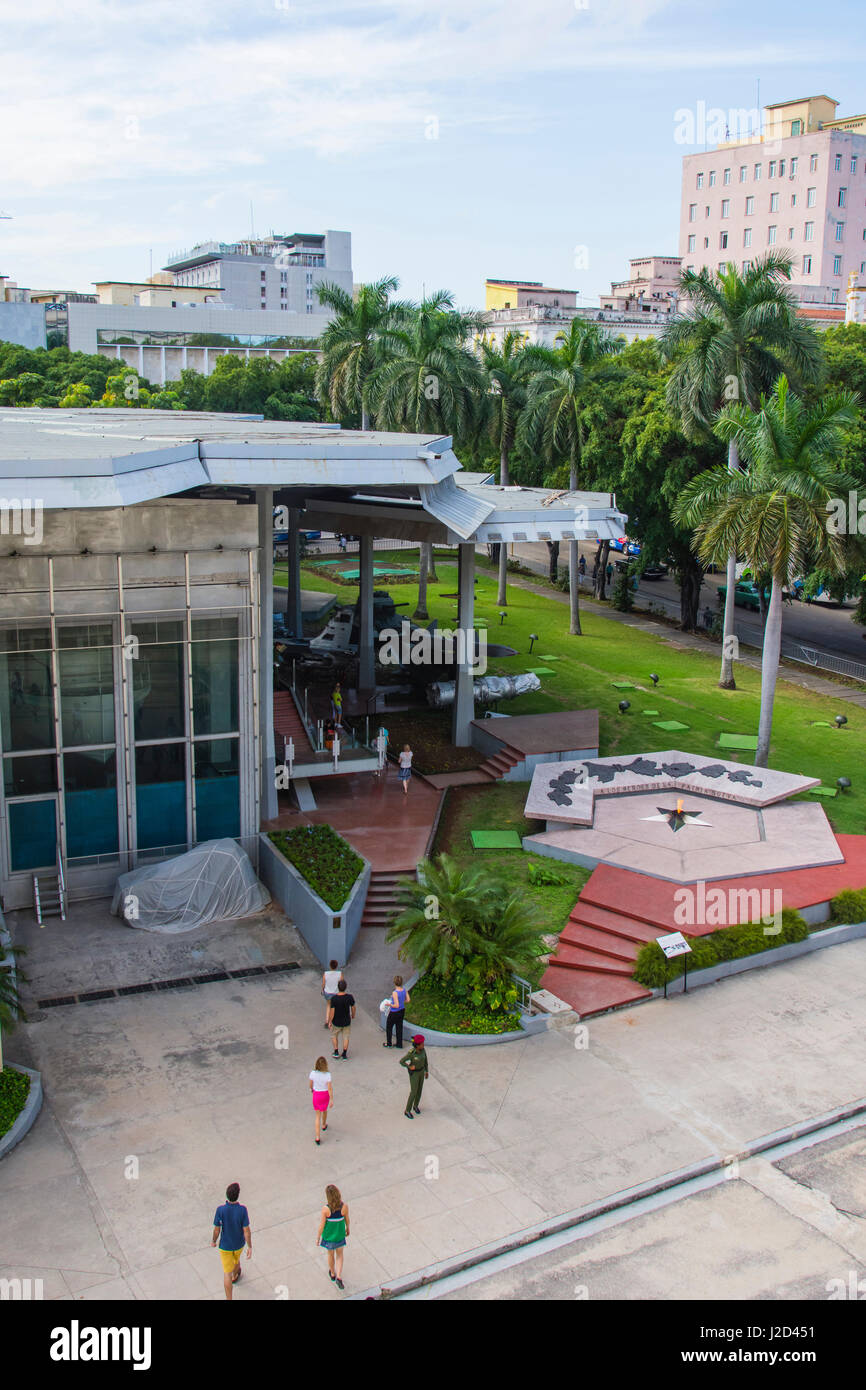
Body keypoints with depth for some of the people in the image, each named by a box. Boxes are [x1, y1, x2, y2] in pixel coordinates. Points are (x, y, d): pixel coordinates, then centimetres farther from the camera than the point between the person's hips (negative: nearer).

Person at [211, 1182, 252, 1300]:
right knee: (236, 1258, 35)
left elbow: (217, 1230, -18)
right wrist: (250, 1247, -9)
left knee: (227, 1273, 11)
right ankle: (235, 1276, 63)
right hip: (239, 1244, 2)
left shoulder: (220, 1210, -30)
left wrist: (214, 1241, 3)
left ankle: (229, 1300, 13)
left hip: (225, 1245, -2)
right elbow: (246, 1230, -22)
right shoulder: (242, 1210, -28)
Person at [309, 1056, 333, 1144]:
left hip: (316, 1094, 0)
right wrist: (331, 1100, -13)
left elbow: (311, 1084, -3)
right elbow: (329, 1088, -21)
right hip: (325, 1094, 0)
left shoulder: (313, 1073, -19)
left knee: (317, 1115, 9)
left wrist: (311, 1089, 21)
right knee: (325, 1110, 30)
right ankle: (323, 1125, 57)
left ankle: (317, 1137, 4)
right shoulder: (327, 1075, -25)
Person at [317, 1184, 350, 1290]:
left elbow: (321, 1226, -20)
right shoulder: (344, 1206, -26)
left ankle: (332, 1274, 50)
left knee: (330, 1254, 27)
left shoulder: (325, 1209, -32)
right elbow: (347, 1219, -8)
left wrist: (317, 1238, -3)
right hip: (340, 1234, 1)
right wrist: (348, 1228, 13)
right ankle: (339, 1277, 18)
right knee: (339, 1255, 27)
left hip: (328, 1236, -1)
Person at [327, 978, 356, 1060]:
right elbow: (353, 1007, -5)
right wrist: (353, 1015, 16)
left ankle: (336, 1052, 31)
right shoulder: (350, 997, -21)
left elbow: (332, 1012, -20)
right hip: (347, 1021, 1)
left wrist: (329, 1021, -4)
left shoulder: (334, 998, -27)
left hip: (336, 1022, -1)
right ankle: (344, 1055, 27)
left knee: (334, 1035, 26)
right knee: (346, 1037, 21)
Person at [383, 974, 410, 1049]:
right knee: (399, 1027, 21)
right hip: (402, 1010, 6)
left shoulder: (395, 993, -31)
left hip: (394, 1013, -6)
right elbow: (408, 1000, 2)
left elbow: (396, 1005, -30)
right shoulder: (404, 990, -11)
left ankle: (389, 1044, 31)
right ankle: (399, 1044, 31)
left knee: (389, 1027, 18)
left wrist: (389, 1004, -15)